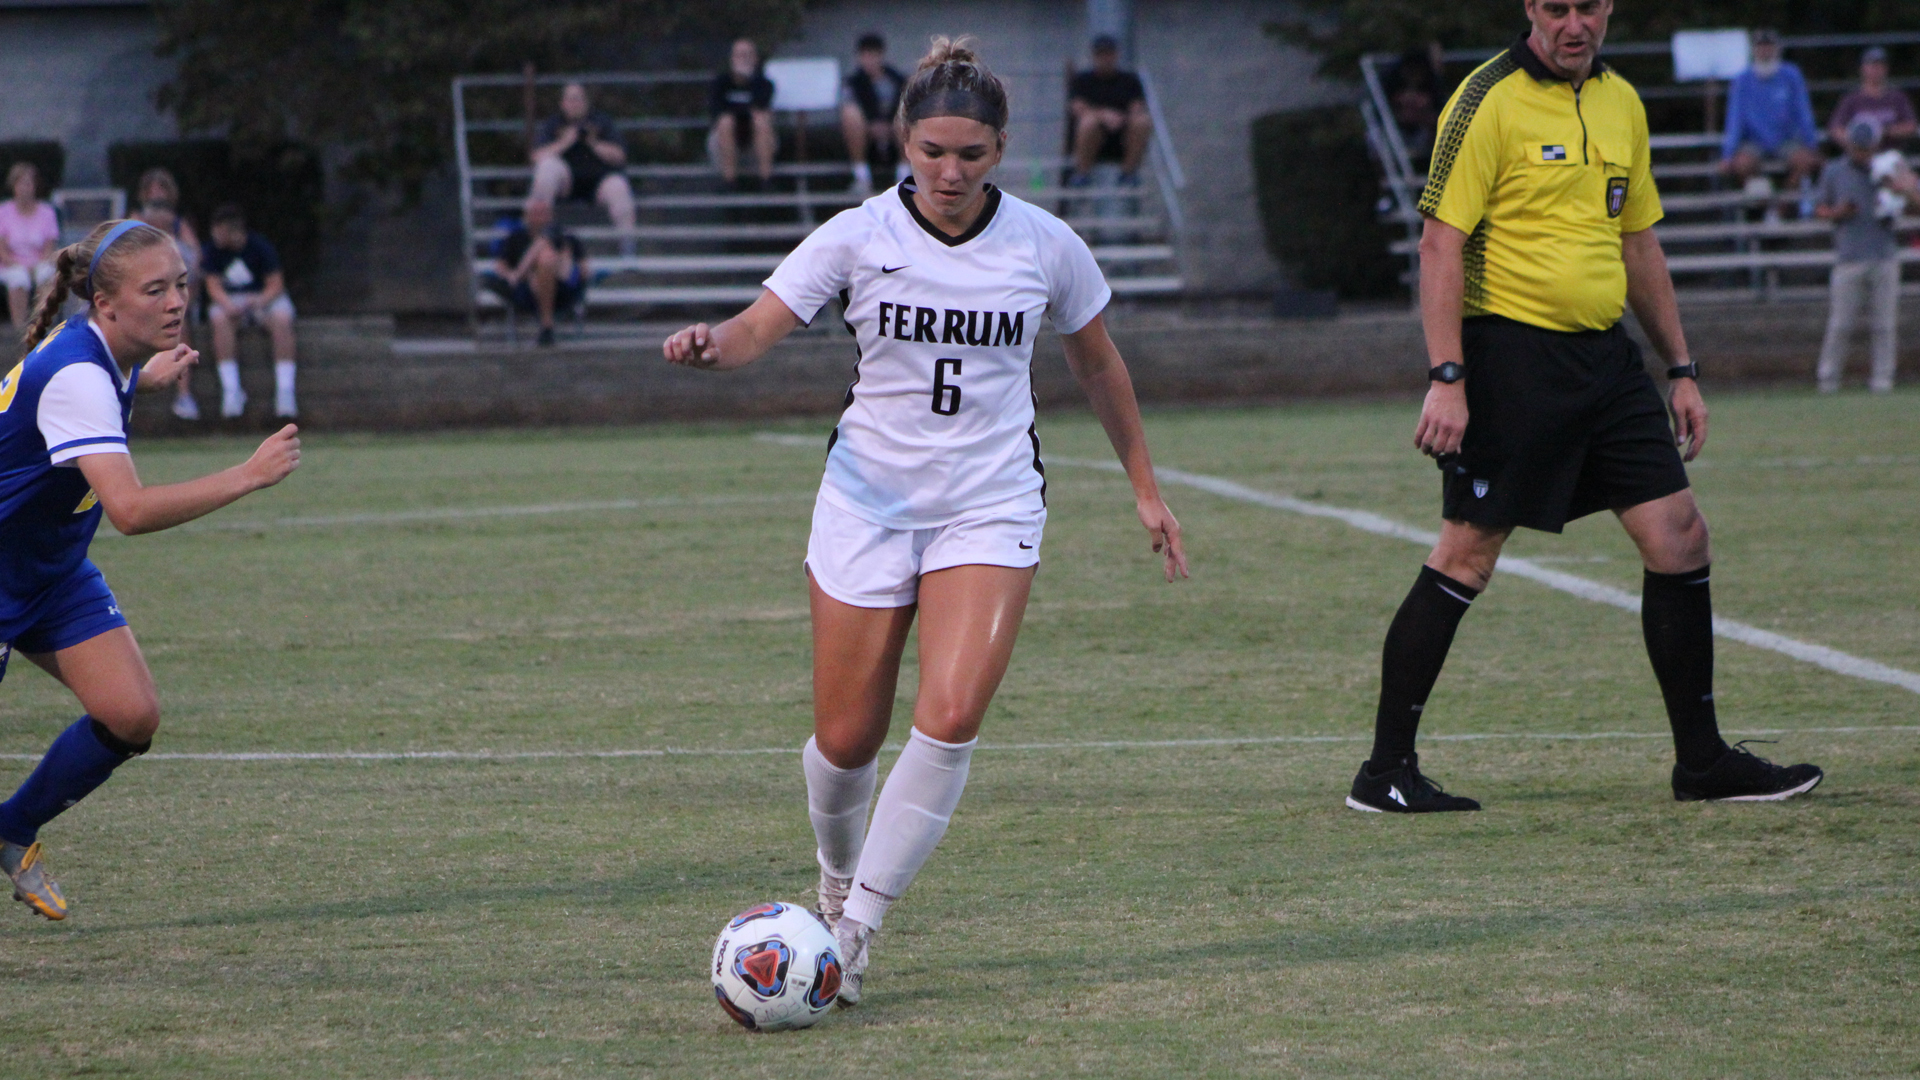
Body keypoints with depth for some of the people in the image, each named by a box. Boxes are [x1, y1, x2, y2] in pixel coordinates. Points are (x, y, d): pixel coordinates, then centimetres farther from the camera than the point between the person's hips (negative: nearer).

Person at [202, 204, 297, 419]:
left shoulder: (260, 246, -12)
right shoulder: (214, 250, -5)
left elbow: (275, 285, -11)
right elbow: (213, 285, -6)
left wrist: (259, 301, -31)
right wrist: (228, 304, -27)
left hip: (265, 297, -1)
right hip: (229, 300, 1)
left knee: (282, 320, -34)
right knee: (220, 319, -33)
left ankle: (285, 391, -34)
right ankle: (231, 391, -32)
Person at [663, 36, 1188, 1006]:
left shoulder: (1045, 244, -2)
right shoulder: (858, 236, -7)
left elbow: (1096, 361, 13)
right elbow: (758, 327, -13)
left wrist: (1144, 486, 18)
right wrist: (710, 344, -37)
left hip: (992, 505, 0)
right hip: (869, 498, 0)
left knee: (951, 717, -19)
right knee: (847, 738, 2)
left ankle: (854, 931, -10)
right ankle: (838, 876, 35)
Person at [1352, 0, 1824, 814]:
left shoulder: (1622, 103, 13)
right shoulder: (1490, 101, -9)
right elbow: (1441, 242, -12)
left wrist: (1680, 368, 19)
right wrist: (1446, 378, -19)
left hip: (1605, 353, 7)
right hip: (1510, 354, -7)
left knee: (1680, 538, 3)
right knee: (1465, 556, -5)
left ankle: (1703, 762, 12)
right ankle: (1385, 771, 2)